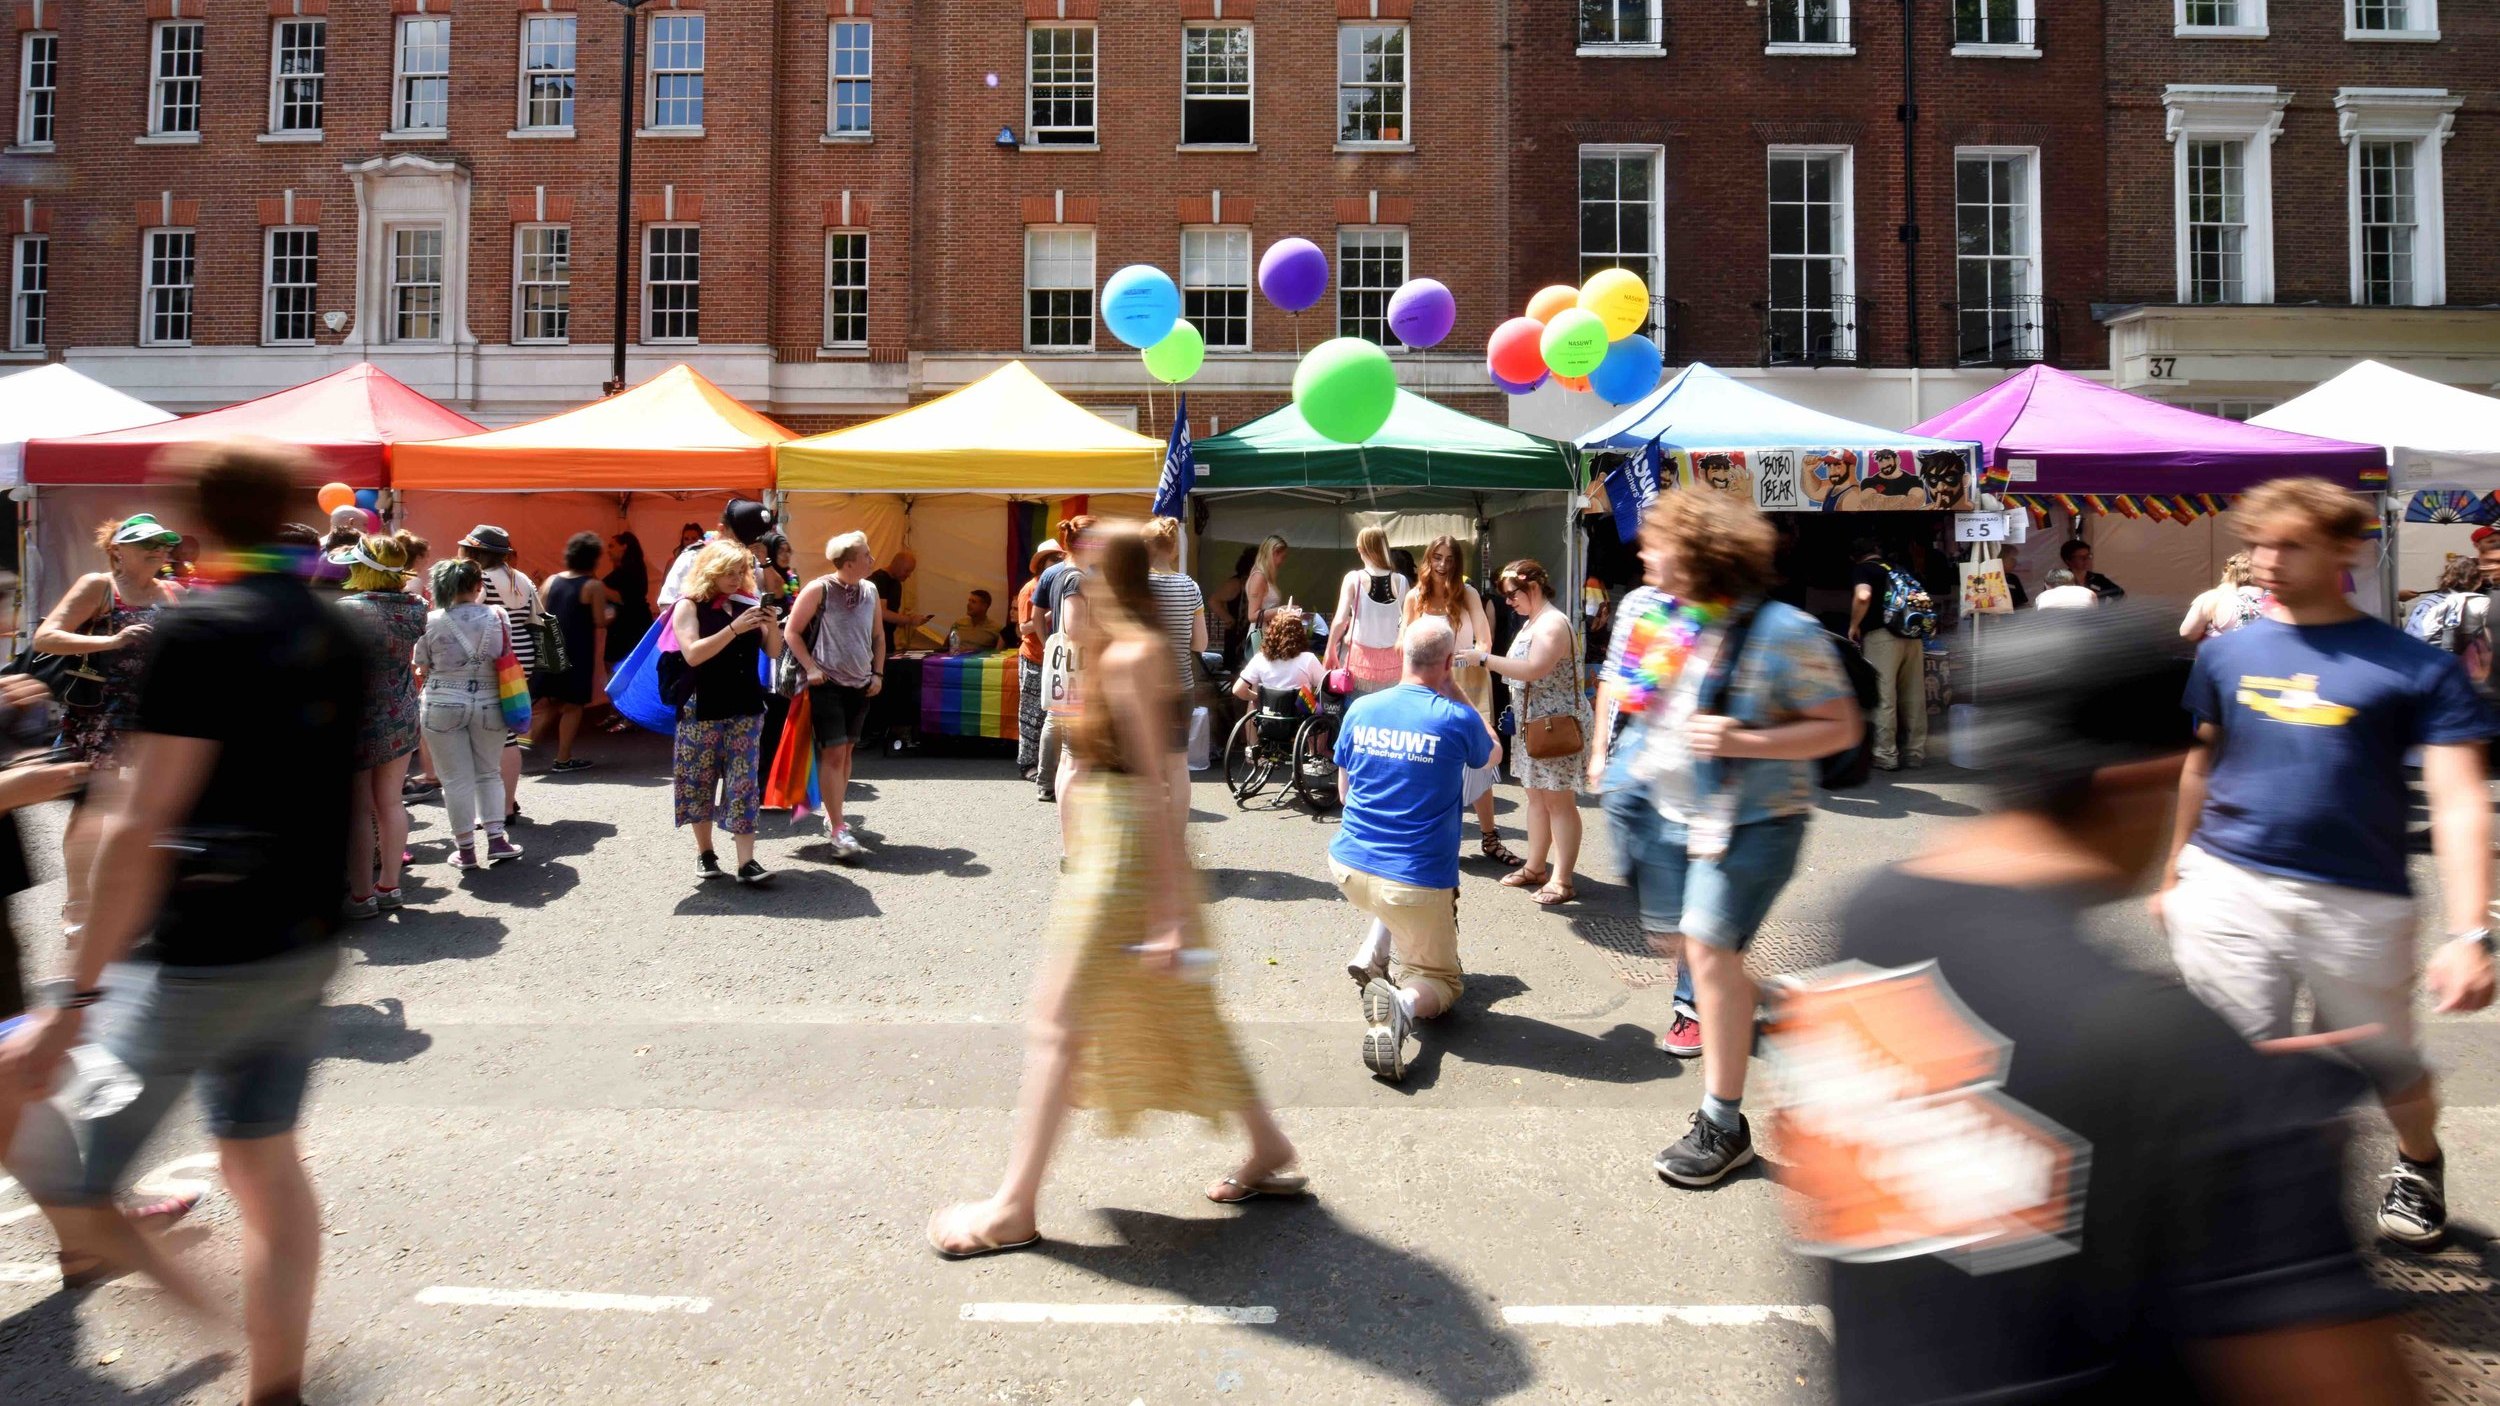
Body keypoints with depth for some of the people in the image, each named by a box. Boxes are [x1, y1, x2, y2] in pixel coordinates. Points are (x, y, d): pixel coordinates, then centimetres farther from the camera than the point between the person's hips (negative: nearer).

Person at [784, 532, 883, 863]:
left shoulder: (870, 591, 6)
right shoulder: (819, 589, -10)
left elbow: (878, 636, 17)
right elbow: (793, 631, -4)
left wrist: (878, 673, 8)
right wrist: (811, 667, -12)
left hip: (860, 684, 6)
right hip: (827, 684, -5)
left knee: (847, 750, 11)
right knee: (833, 752, -10)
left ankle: (833, 816, 25)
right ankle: (839, 831, -8)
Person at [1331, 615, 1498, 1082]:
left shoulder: (1360, 709, -1)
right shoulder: (1457, 719, -12)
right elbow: (1492, 752, 13)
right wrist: (1454, 692, 16)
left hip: (1348, 867, 5)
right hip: (1417, 882, -5)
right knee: (1440, 978, 15)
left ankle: (1372, 953, 16)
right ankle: (1402, 1005, -19)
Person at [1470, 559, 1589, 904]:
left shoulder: (1552, 623, -18)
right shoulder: (1532, 622, 14)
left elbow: (1533, 670, -30)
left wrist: (1485, 659, -27)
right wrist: (1514, 715, 9)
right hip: (1534, 724, 10)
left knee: (1559, 801, -4)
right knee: (1537, 797, 15)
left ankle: (1561, 881, 3)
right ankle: (1535, 868, 26)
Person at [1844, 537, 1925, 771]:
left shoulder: (1861, 569, 3)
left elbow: (1863, 596, -17)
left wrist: (1854, 626, -5)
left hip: (1882, 635, -6)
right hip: (1912, 635, 6)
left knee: (1883, 697, -1)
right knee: (1914, 697, 11)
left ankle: (1886, 755, 1)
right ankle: (1916, 752, 18)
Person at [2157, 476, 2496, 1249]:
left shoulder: (2416, 667, -3)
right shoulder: (2227, 651, 6)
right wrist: (2173, 872, 19)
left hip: (2359, 901, -1)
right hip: (2227, 889, 1)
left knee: (2386, 1063, 18)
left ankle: (2419, 1165, 50)